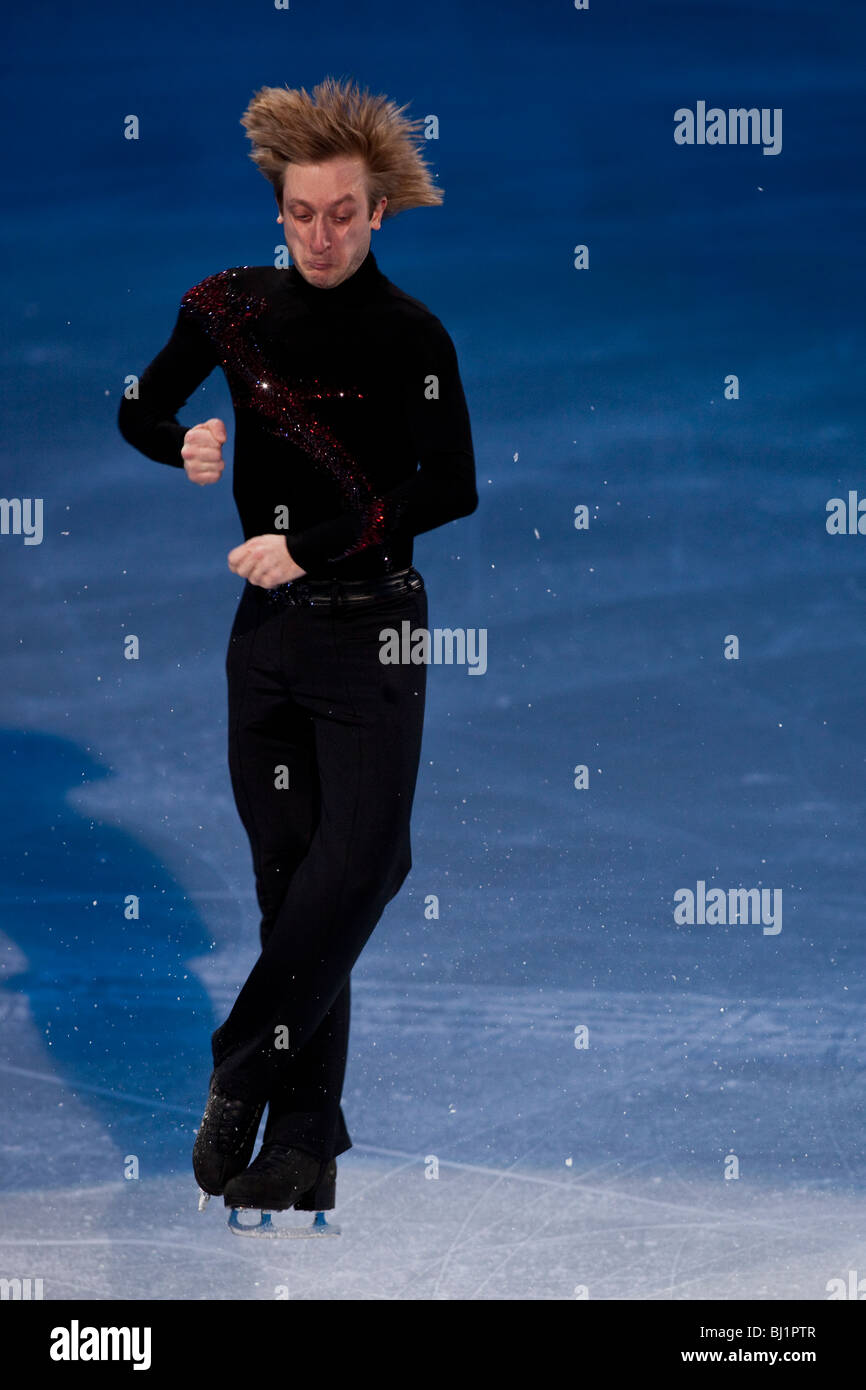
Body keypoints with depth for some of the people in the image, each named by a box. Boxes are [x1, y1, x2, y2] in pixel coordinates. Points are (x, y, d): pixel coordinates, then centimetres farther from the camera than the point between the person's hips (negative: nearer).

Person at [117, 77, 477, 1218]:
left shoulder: (414, 337, -6)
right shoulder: (234, 307, 4)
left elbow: (451, 492, -8)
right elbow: (139, 410, 16)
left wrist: (309, 549, -12)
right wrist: (184, 445, -7)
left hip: (373, 630, -3)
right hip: (268, 625, 3)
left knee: (355, 866, -14)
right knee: (289, 876, 4)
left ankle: (240, 1069, 3)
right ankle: (303, 1141, 7)